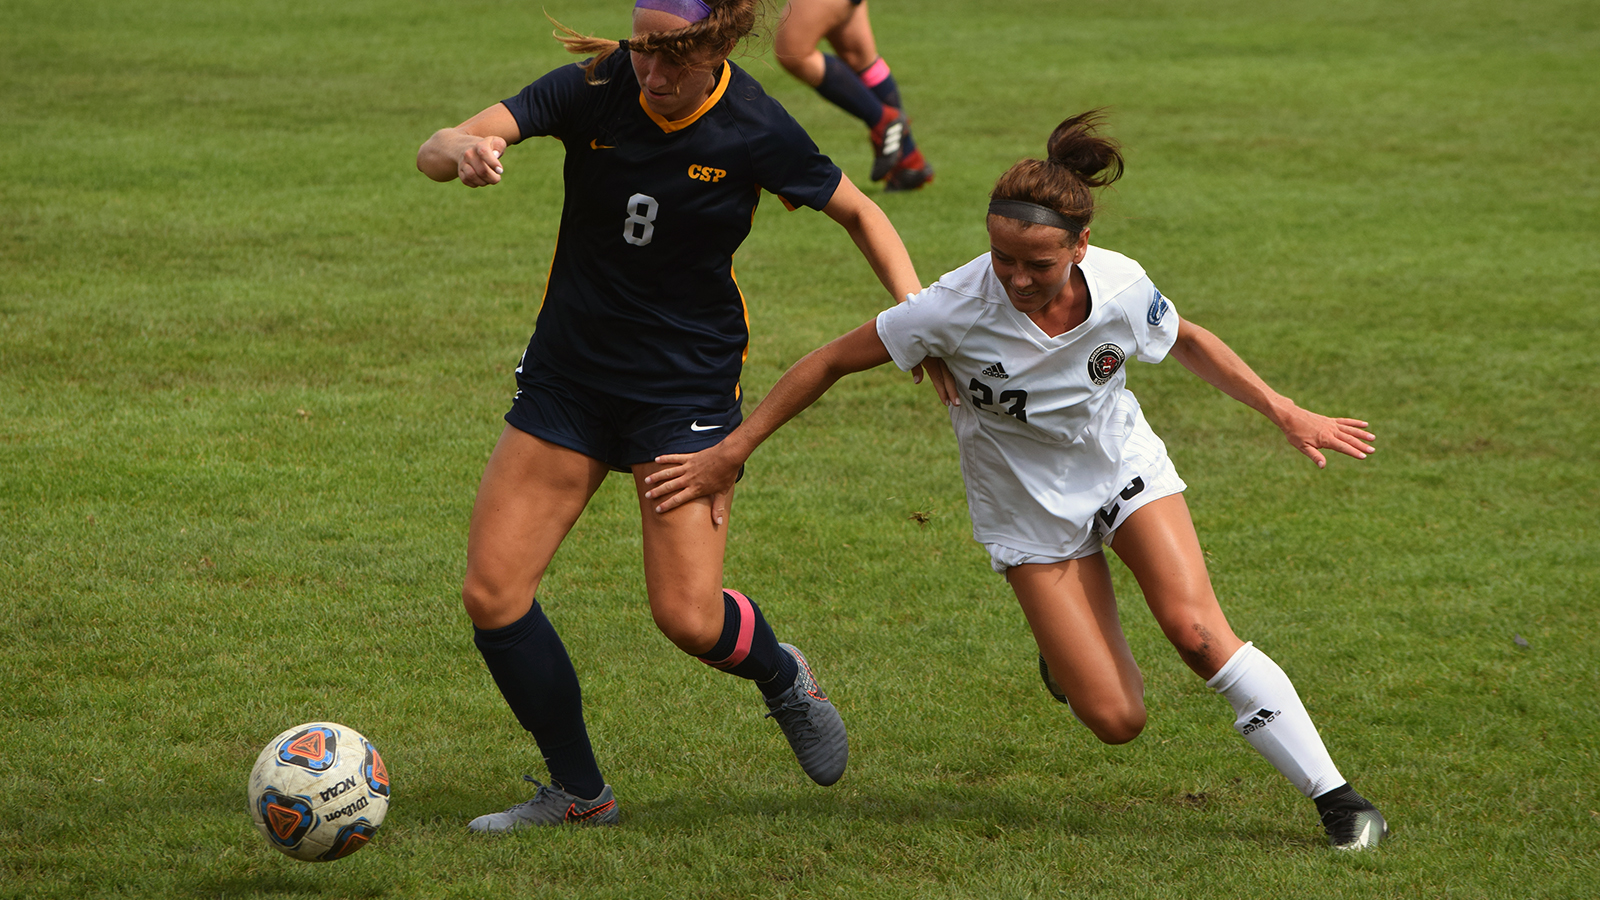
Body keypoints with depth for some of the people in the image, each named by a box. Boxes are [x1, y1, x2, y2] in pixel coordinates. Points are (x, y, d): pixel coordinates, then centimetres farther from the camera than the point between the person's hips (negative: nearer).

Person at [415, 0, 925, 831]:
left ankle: (783, 678, 25)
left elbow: (856, 212, 3)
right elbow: (434, 152, -21)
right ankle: (578, 792, 15)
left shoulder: (756, 131, -15)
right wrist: (463, 151, -46)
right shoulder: (591, 90, -13)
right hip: (567, 378, 3)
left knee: (688, 617, -13)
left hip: (688, 385, -3)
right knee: (491, 596, -5)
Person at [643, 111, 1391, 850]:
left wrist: (1286, 414, 2)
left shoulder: (1121, 288, -21)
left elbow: (1188, 342, 3)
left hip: (1125, 467, 1)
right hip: (1027, 506, -1)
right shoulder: (957, 309, -29)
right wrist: (729, 454, -15)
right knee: (1116, 720, -10)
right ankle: (1065, 654, 28)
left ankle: (1334, 797, -10)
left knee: (1196, 629, -23)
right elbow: (831, 363, -17)